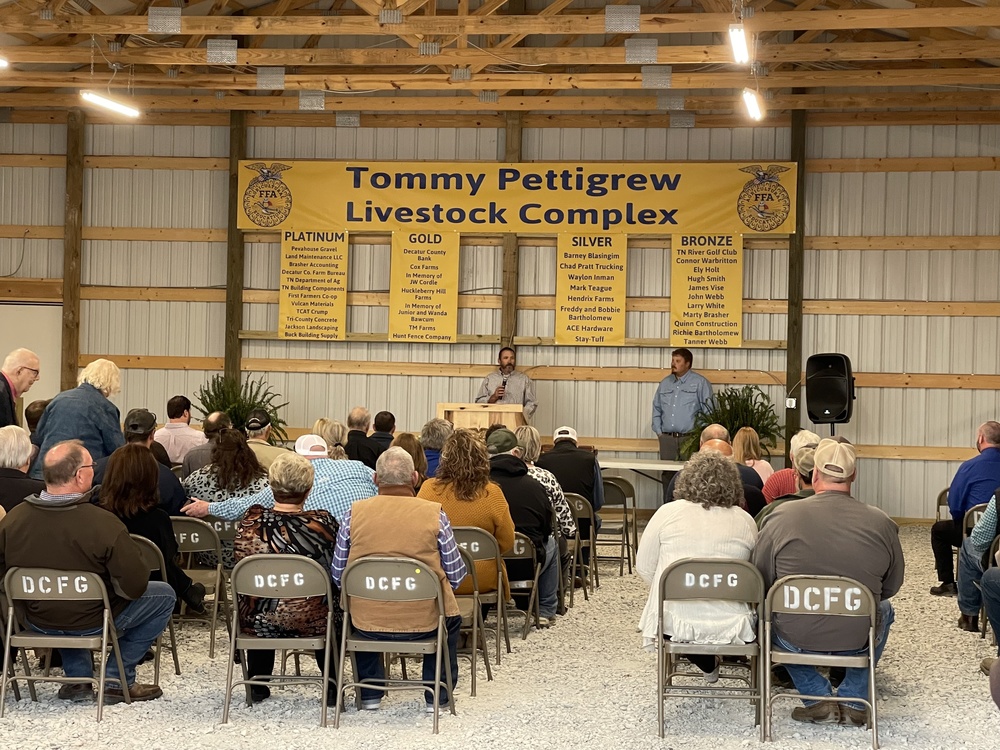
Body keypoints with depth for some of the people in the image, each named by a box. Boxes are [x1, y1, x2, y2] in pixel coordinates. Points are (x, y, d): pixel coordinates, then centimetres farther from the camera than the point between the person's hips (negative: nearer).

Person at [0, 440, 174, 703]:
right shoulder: (103, 523, -28)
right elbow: (135, 586, -23)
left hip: (38, 622, 5)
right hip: (91, 624, -5)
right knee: (164, 595, 14)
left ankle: (77, 679, 29)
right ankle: (116, 680, 14)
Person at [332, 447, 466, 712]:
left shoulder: (355, 513, -5)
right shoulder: (435, 514, -8)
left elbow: (338, 576, 3)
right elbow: (455, 575, -2)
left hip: (367, 623, 1)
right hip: (424, 621, -1)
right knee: (450, 619, 34)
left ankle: (369, 694, 39)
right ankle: (438, 696, 34)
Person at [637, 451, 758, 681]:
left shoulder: (668, 512, -3)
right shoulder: (745, 521, 0)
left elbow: (644, 566, 4)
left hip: (674, 623, -1)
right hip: (731, 625, 1)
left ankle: (707, 664, 24)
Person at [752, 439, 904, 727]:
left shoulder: (783, 516, -10)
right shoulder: (882, 523, -7)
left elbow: (759, 582, 0)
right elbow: (891, 587, 7)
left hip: (797, 638, -1)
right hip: (859, 639, 1)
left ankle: (819, 699, 18)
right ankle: (853, 700, 24)